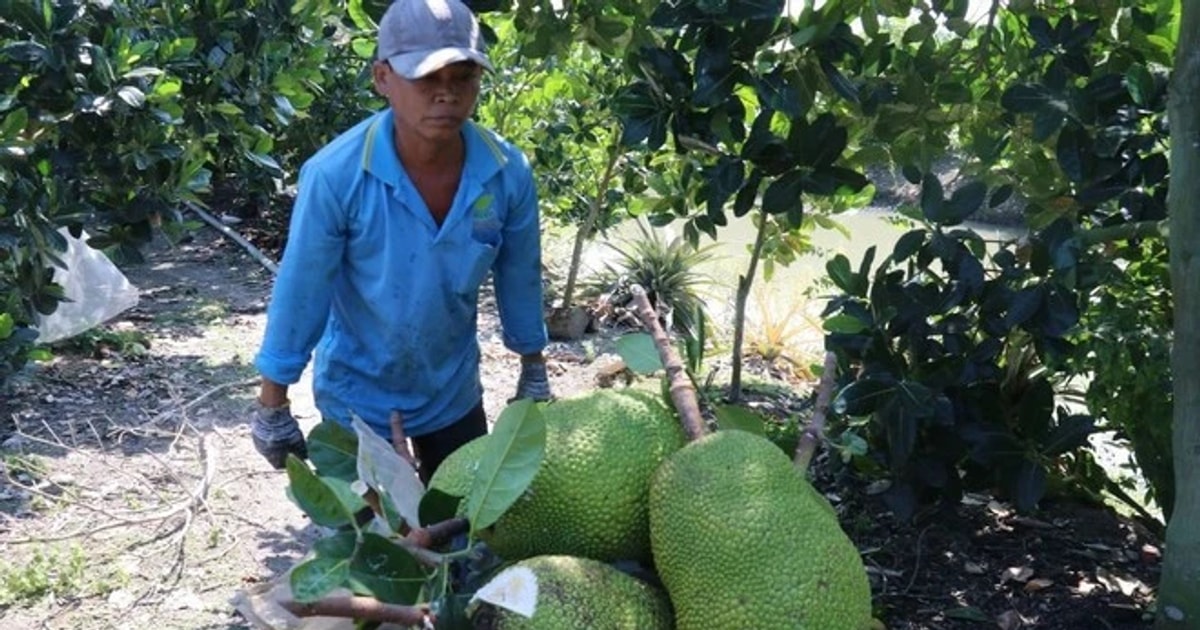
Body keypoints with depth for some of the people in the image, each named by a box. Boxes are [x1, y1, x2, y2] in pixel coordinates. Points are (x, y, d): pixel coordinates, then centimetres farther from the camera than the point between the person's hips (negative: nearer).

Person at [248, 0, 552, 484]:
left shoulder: (508, 171, -19)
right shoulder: (335, 175, -28)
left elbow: (520, 278, -4)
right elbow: (299, 292, -19)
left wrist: (534, 375, 6)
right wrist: (272, 408, -11)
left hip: (453, 389, 3)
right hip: (357, 395, -3)